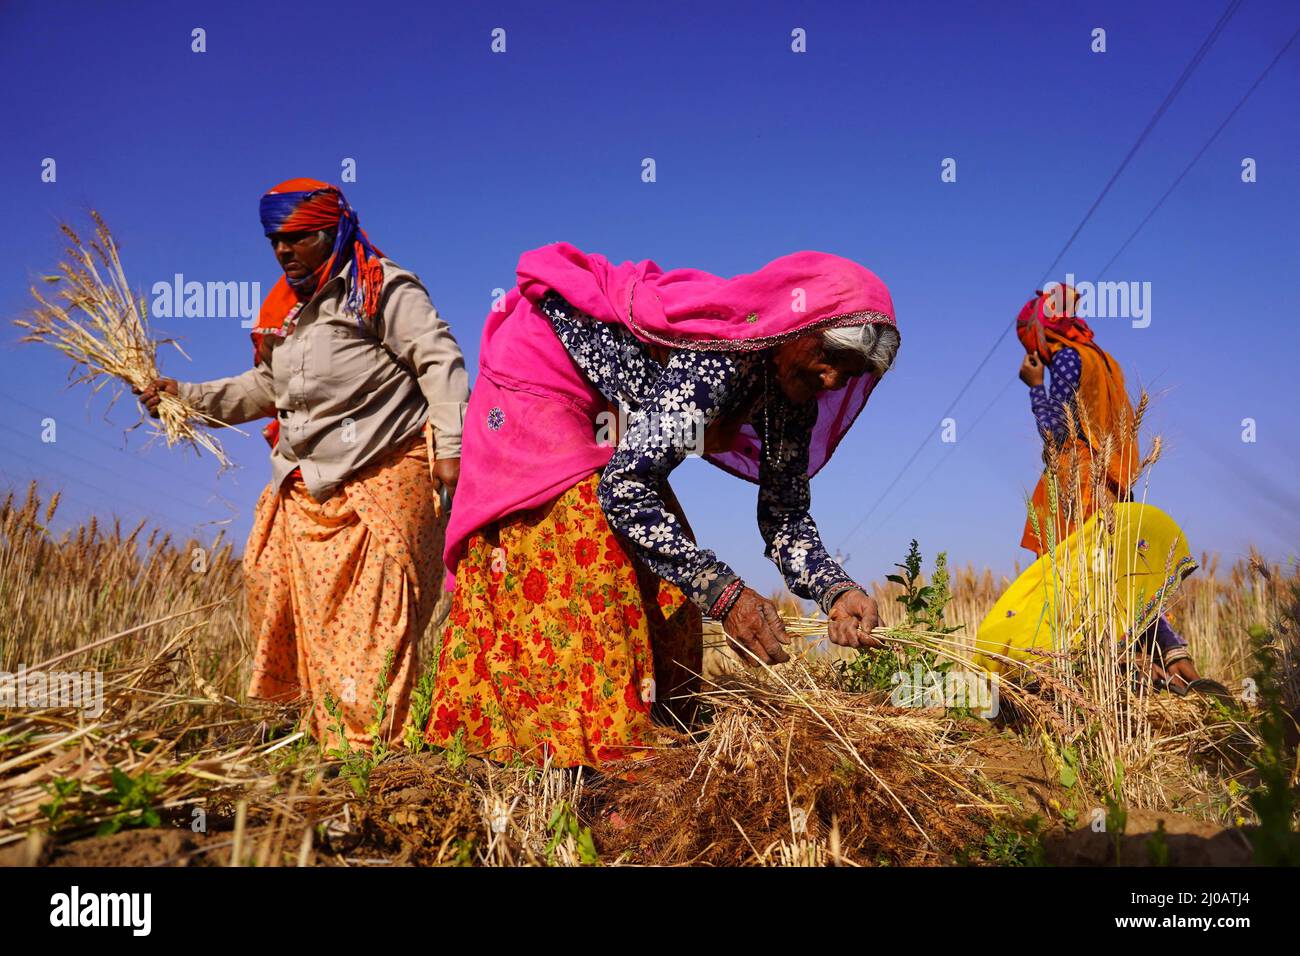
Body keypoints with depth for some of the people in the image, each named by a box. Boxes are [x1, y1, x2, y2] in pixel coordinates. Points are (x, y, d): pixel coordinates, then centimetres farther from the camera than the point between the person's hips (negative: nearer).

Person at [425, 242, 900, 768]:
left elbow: (786, 517, -8)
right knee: (586, 566, -20)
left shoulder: (790, 394, -11)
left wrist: (835, 590, -26)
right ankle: (593, 744, -17)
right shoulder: (717, 354, -37)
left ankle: (658, 736, 8)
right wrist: (724, 592, -42)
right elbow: (623, 488, -40)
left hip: (609, 419, 8)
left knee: (666, 568, 2)